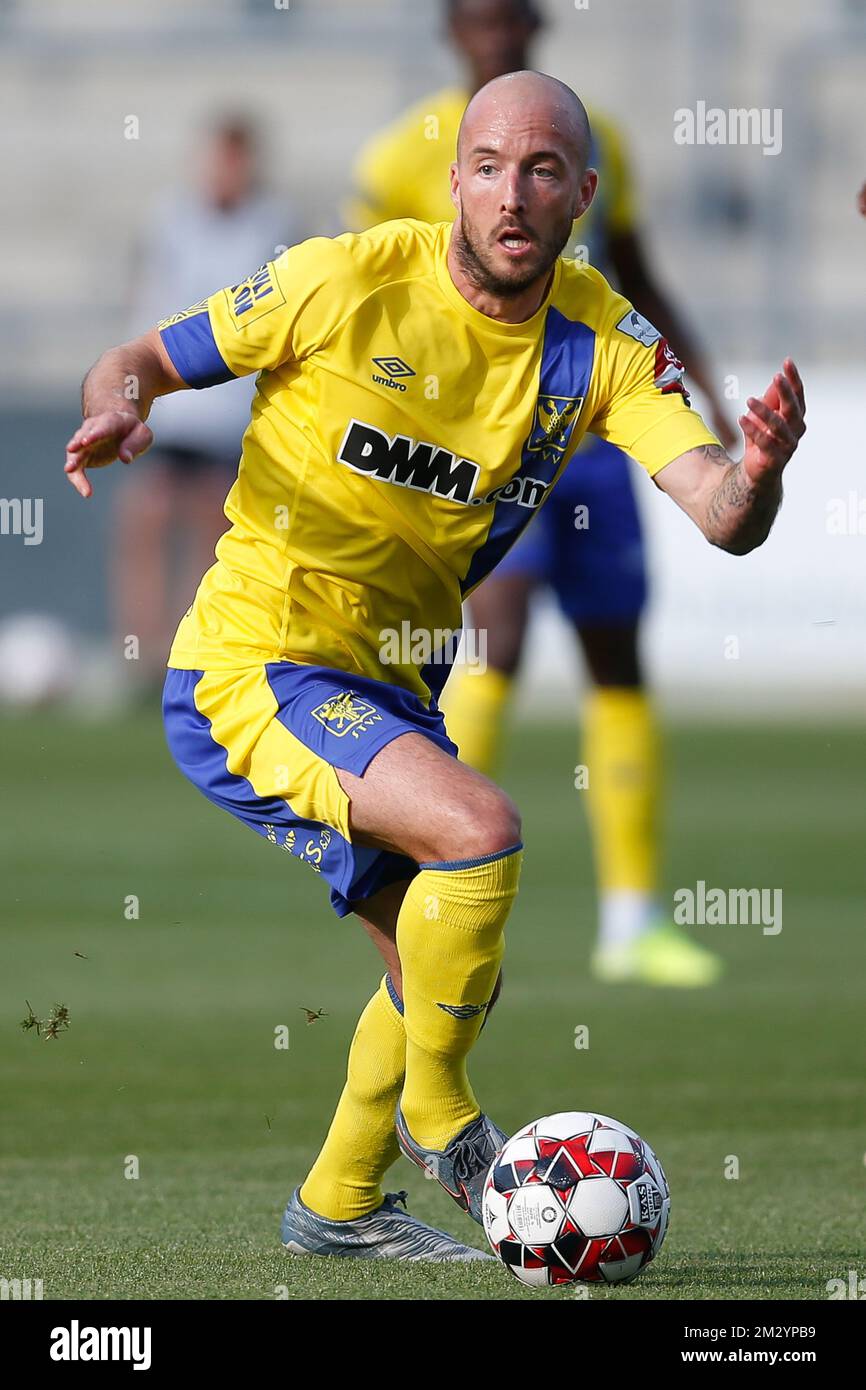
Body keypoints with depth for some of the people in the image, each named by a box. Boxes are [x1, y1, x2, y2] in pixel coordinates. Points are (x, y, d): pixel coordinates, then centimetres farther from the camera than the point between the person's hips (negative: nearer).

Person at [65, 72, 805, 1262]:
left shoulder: (602, 341, -4)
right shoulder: (349, 281, -15)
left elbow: (721, 518, -15)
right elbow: (140, 362, -5)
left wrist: (756, 475, -39)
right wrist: (117, 413, -28)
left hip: (387, 692, 7)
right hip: (250, 668, -7)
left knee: (447, 965, 16)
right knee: (479, 827, -27)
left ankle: (338, 1205, 37)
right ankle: (437, 1112, -7)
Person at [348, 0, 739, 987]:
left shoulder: (592, 141, 9)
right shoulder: (410, 154, -5)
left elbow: (638, 286, 19)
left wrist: (710, 392, 8)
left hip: (589, 435, 5)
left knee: (619, 664, 6)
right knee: (499, 636, -22)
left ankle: (631, 923, 14)